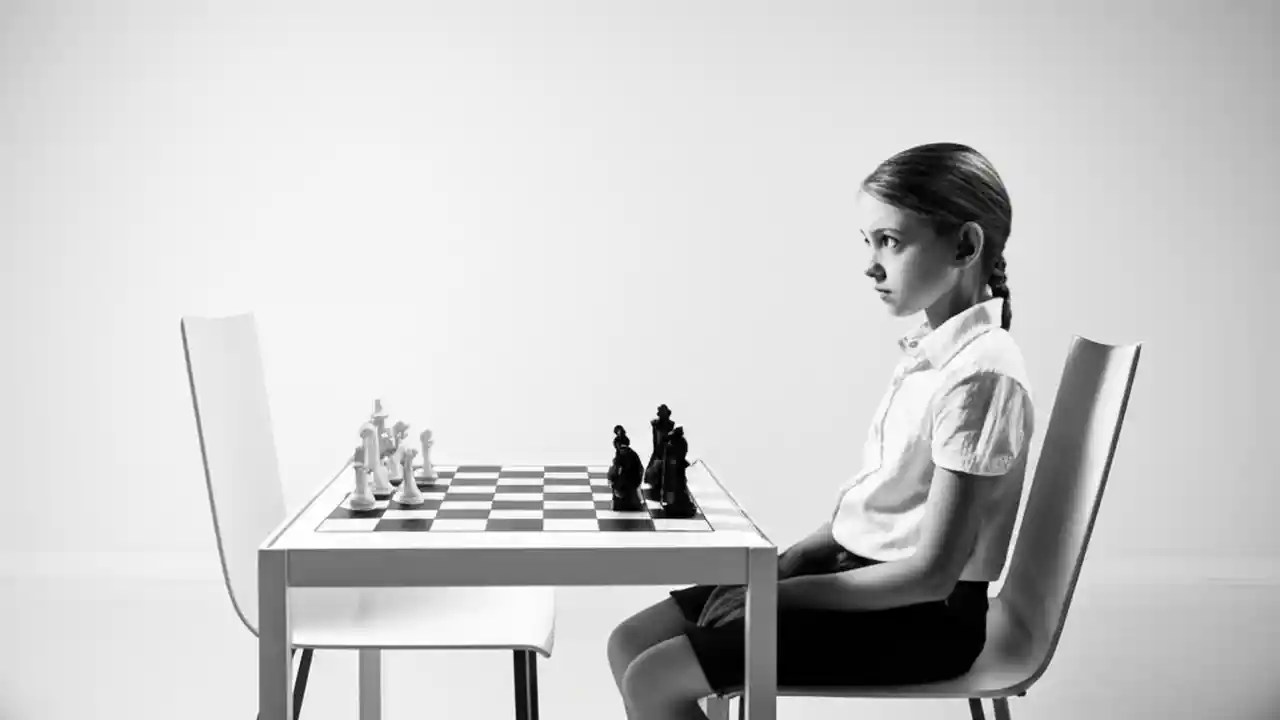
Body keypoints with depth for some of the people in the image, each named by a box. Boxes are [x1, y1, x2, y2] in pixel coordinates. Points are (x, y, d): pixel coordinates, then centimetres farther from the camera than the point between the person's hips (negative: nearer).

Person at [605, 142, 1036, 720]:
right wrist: (783, 564, 2)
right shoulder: (932, 351, 7)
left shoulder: (980, 374, -21)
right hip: (857, 574, 9)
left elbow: (931, 571, -23)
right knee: (629, 643, 4)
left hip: (920, 617, -9)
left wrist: (783, 592, -17)